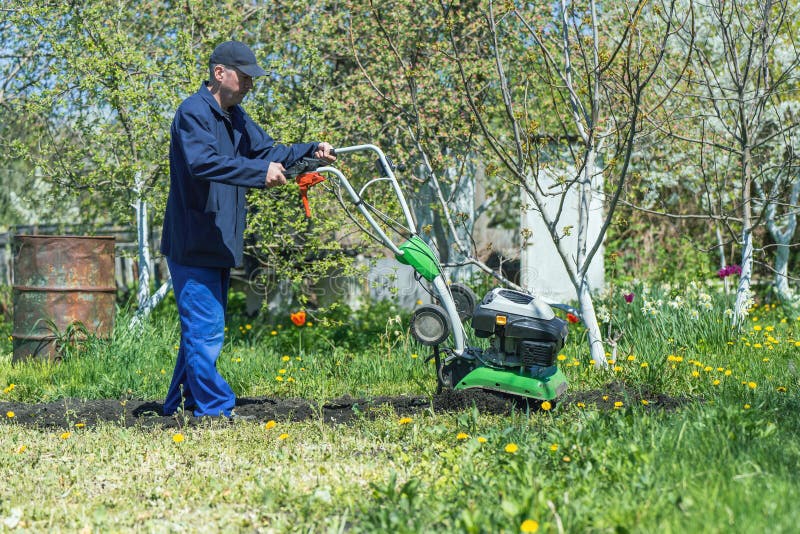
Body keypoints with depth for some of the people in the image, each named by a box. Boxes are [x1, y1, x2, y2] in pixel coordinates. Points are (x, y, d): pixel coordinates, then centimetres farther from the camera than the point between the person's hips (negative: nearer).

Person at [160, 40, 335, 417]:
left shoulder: (235, 117, 15)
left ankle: (180, 404, 24)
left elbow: (267, 150, 23)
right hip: (193, 242, -10)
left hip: (218, 243, 10)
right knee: (205, 331, -9)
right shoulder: (193, 113, -16)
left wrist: (310, 151, 6)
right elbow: (203, 162, -32)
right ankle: (215, 410, -6)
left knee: (202, 330, 15)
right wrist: (260, 171, -38)